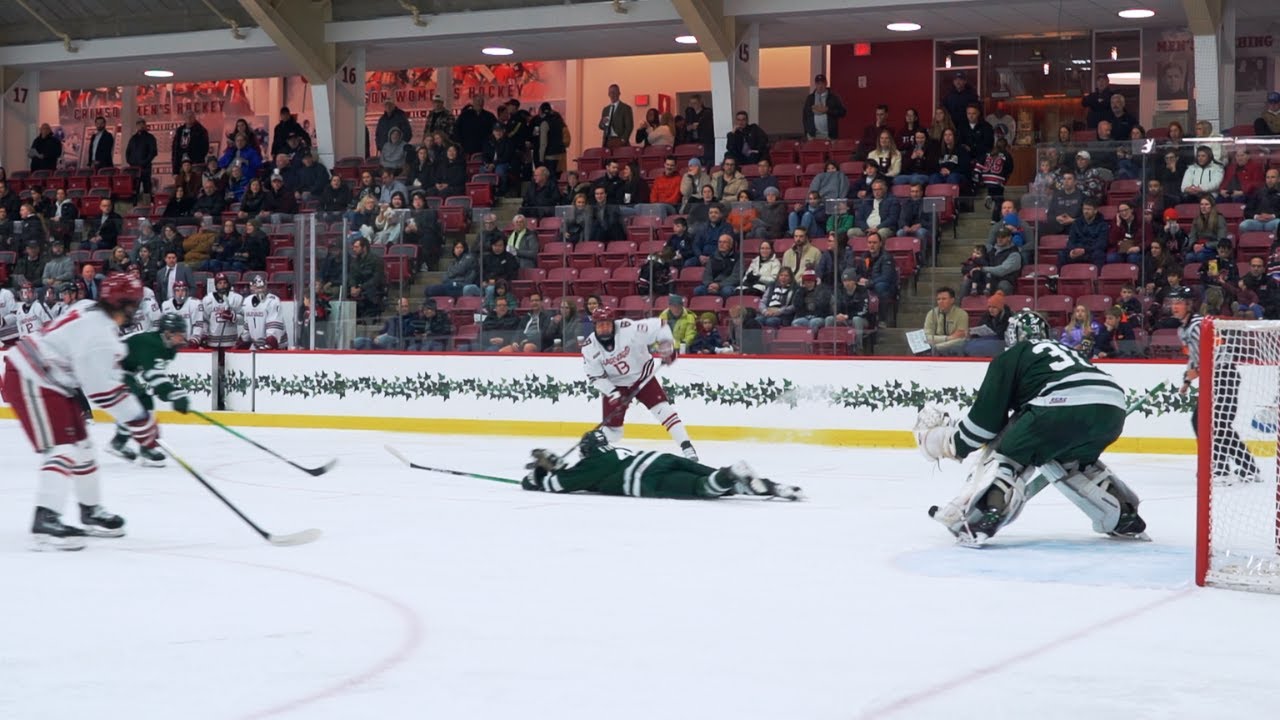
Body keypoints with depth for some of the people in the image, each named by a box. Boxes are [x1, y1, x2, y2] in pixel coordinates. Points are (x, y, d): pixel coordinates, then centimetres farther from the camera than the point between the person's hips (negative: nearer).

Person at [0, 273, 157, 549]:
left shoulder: (90, 309, 1)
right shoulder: (99, 335, -26)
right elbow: (107, 392, -24)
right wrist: (142, 423, -18)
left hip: (49, 378, 10)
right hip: (31, 382, -10)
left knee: (80, 444, 15)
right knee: (63, 448, -17)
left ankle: (91, 513, 28)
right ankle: (46, 521, -26)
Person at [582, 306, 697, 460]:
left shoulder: (629, 329, -27)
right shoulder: (589, 348, -18)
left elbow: (658, 325, -20)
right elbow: (595, 377, -12)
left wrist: (667, 345, -26)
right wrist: (612, 394, -21)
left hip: (643, 377, -1)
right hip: (615, 385, 1)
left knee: (663, 409, -17)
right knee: (612, 426, 1)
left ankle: (687, 447, -16)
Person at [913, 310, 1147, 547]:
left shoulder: (1009, 358, 19)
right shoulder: (1064, 350, 39)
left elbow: (989, 411, 12)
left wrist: (954, 442, 23)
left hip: (1065, 404, -6)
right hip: (1112, 407, 7)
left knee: (1010, 453, 8)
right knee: (1072, 460, 32)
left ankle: (984, 518, -13)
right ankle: (1124, 516, 28)